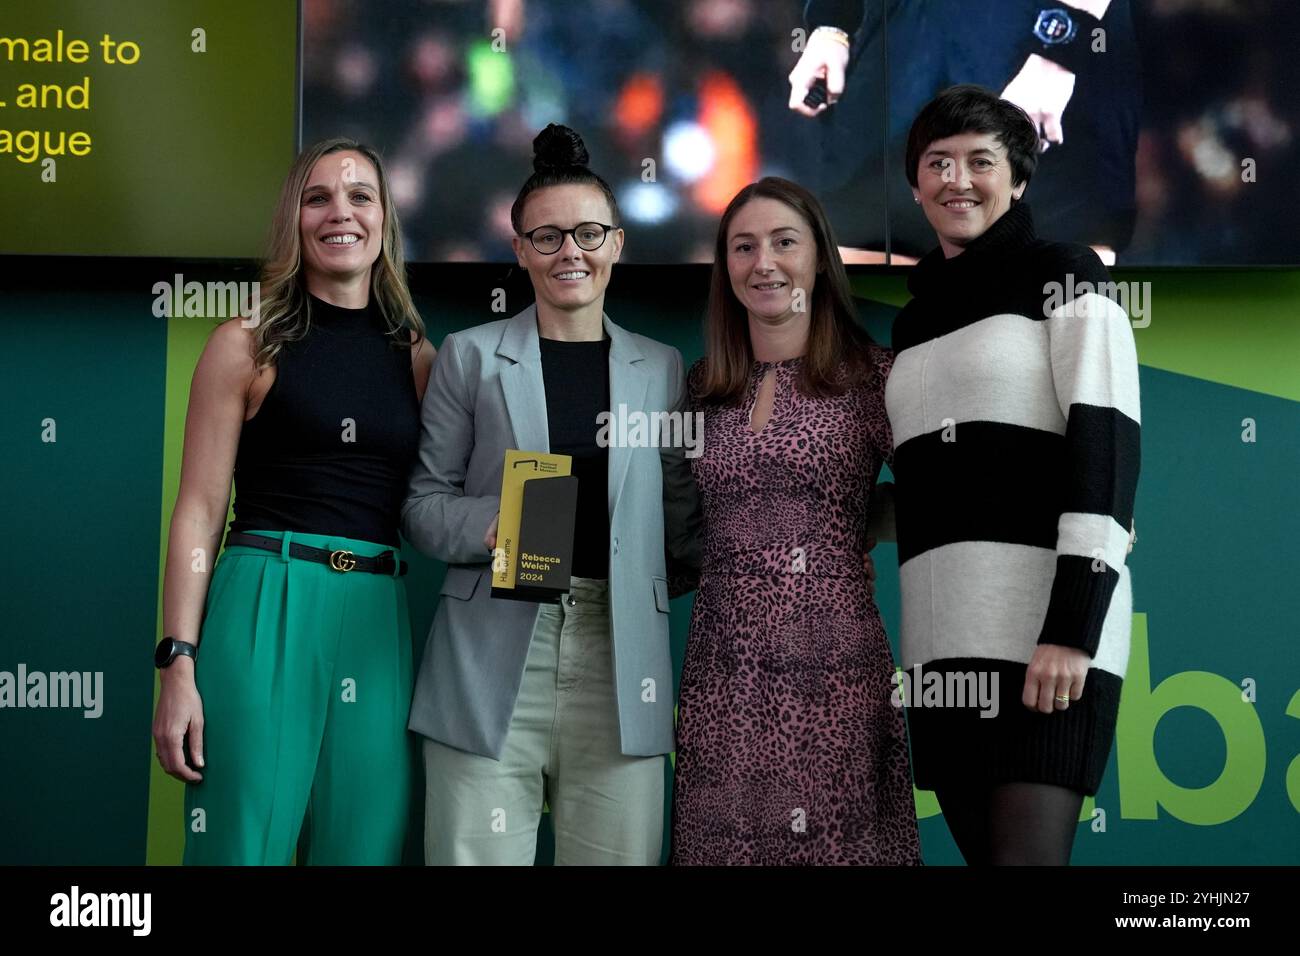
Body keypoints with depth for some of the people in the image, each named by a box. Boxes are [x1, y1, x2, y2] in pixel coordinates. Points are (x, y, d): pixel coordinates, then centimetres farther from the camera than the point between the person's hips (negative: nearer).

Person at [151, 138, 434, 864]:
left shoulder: (418, 359, 11)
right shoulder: (246, 346, 3)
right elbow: (199, 512, -2)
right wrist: (179, 666, -9)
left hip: (379, 622, 3)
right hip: (266, 612, -3)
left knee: (363, 848, 6)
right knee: (245, 844, -1)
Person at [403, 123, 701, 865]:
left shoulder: (662, 368, 13)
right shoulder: (470, 356, 7)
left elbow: (681, 520, 13)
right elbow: (422, 499, 5)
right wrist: (486, 526, -13)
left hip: (621, 659, 2)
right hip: (493, 659, -1)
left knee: (618, 854, 3)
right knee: (478, 854, 0)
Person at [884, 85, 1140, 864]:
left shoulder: (1063, 273, 2)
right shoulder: (915, 316, 20)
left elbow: (1106, 443, -9)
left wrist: (1073, 624, -19)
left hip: (1046, 621, -6)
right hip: (939, 629, 6)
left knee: (1025, 852, -13)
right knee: (983, 848, 7)